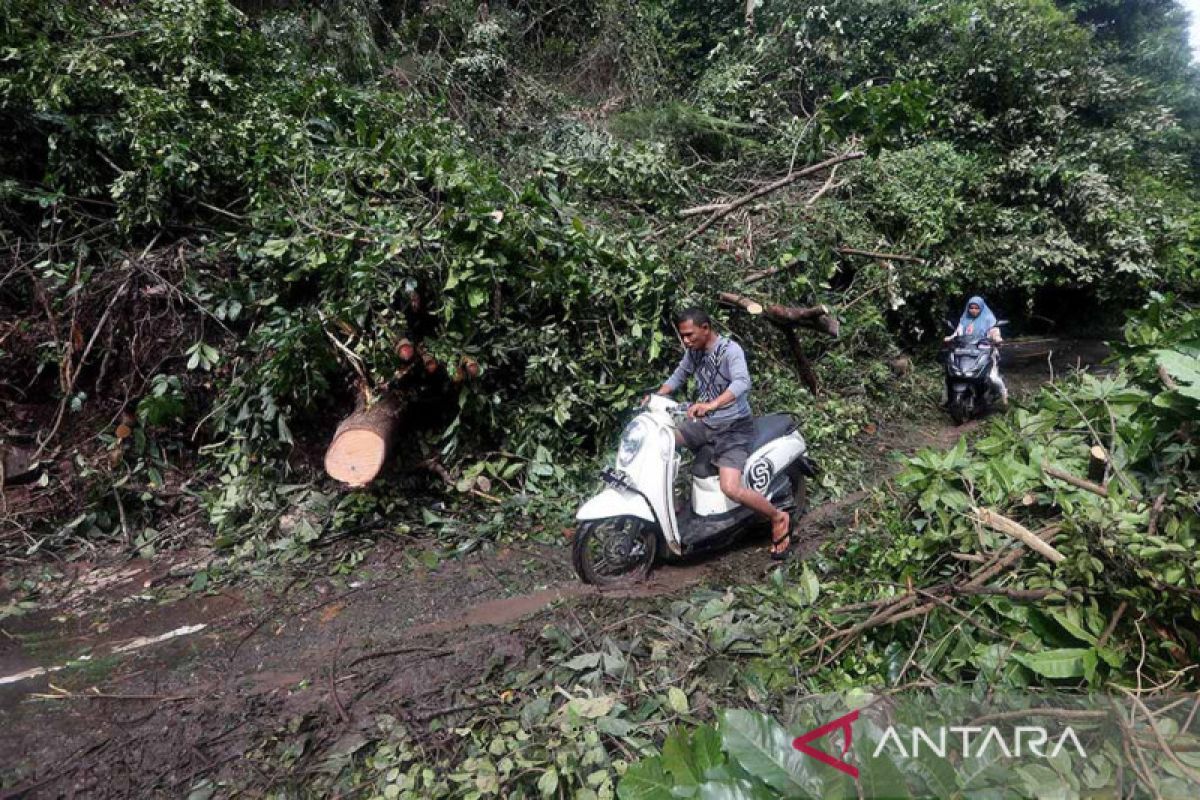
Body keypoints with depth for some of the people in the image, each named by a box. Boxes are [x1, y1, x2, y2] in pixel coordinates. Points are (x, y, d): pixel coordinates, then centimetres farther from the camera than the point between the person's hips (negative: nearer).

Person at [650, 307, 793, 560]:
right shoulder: (693, 351, 4)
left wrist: (712, 404, -51)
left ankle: (778, 518, 3)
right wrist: (655, 397, -1)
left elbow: (742, 383, -36)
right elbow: (679, 376, 17)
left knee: (731, 489, -23)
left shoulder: (730, 350, -19)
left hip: (733, 426, -8)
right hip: (705, 423, 8)